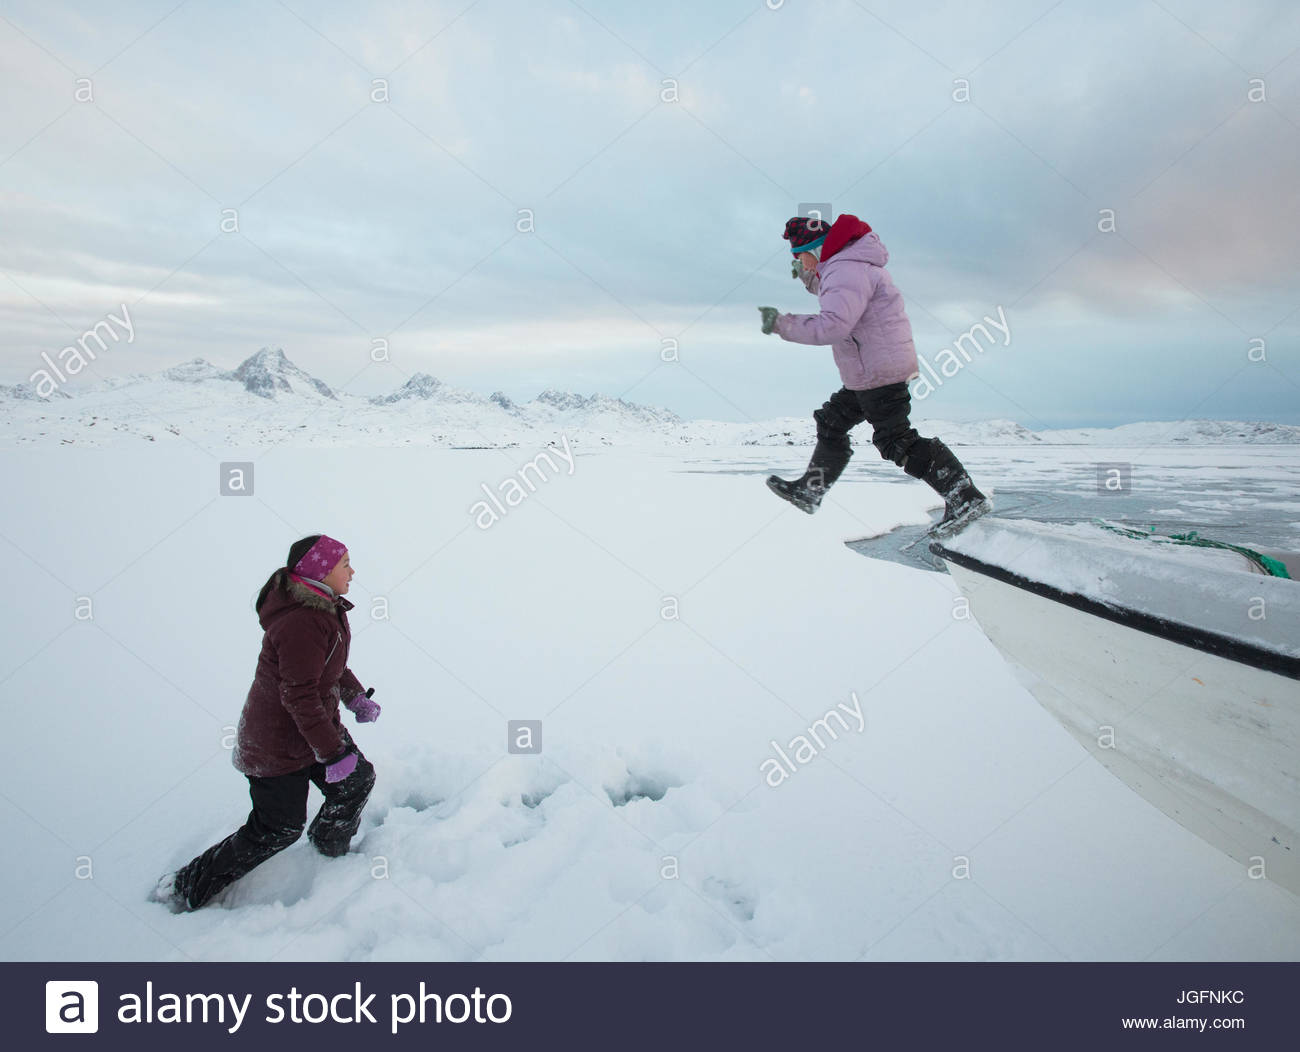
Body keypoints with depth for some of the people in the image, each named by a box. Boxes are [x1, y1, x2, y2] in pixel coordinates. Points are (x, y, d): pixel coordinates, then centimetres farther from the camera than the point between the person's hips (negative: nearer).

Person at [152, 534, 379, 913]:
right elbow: (299, 697, -31)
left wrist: (355, 697, 5)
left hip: (317, 722, 9)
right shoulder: (301, 624, -32)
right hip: (278, 743, -9)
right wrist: (332, 753, -26)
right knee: (278, 829, 3)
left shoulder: (324, 607, 0)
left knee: (358, 780, 13)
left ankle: (329, 854, 38)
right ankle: (187, 889, 20)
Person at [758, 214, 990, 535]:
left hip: (881, 372, -11)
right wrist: (811, 280, 22)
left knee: (896, 441, -11)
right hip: (867, 374, 11)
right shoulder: (849, 266, 15)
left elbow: (833, 325, -32)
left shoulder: (846, 270, -19)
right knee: (831, 424, 18)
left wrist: (782, 324, -26)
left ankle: (966, 499, -10)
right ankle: (810, 491, 30)